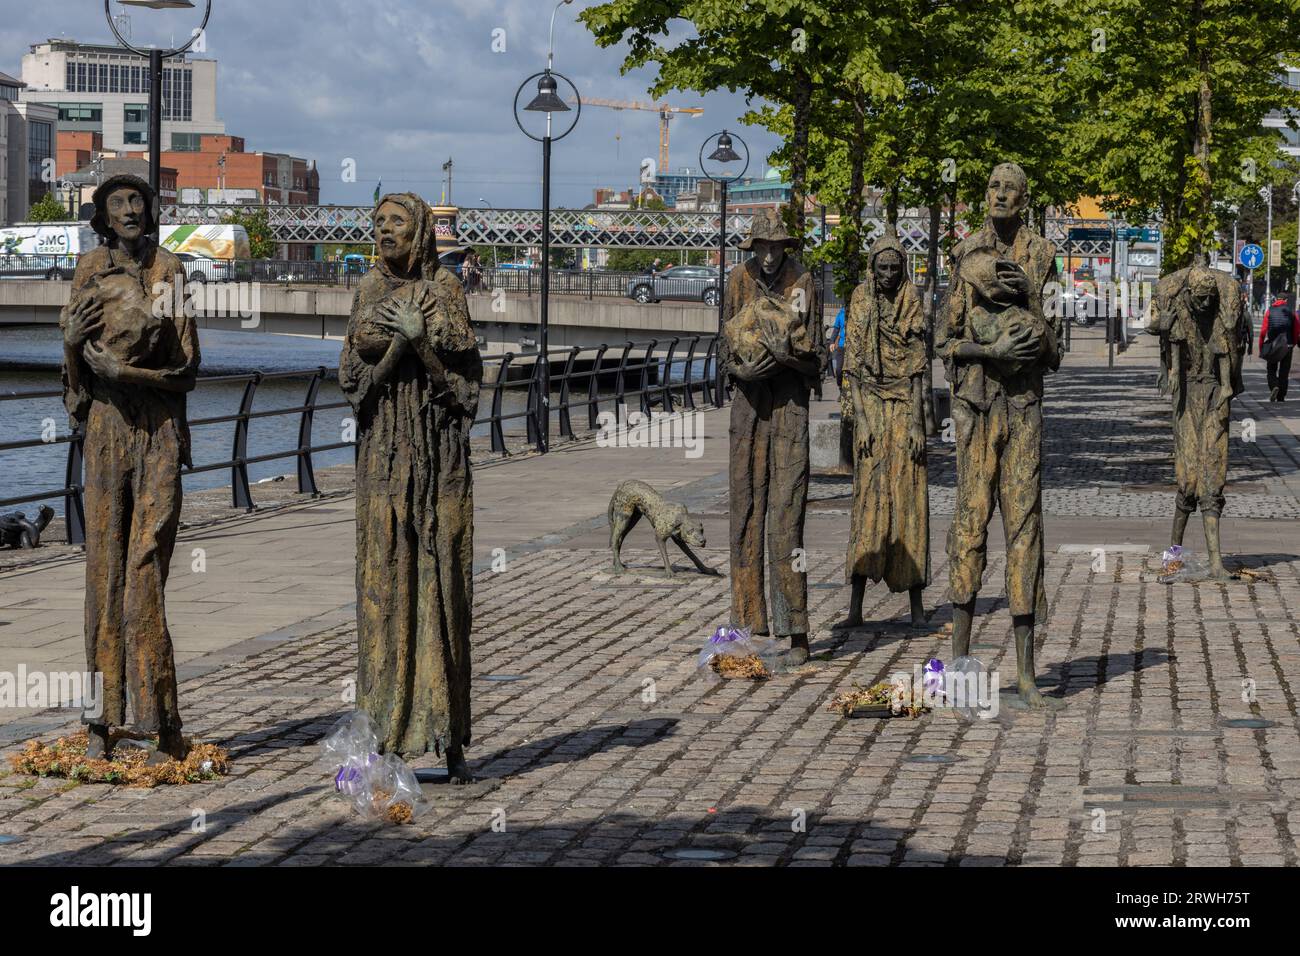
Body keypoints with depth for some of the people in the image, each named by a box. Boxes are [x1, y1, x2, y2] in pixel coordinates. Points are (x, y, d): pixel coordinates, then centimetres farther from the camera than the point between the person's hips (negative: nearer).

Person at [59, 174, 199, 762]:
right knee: (104, 564, 0)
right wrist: (71, 341, -13)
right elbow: (76, 371, 7)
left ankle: (159, 724, -6)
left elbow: (186, 369, 1)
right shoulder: (91, 270, 6)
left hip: (160, 427, -1)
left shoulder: (170, 270, 5)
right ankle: (102, 720, 3)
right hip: (107, 426, 1)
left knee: (147, 565, -8)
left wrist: (121, 370, -10)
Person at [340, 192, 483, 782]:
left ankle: (447, 738, 2)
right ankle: (388, 735, 2)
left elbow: (464, 381, -3)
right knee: (384, 580, -2)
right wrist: (397, 345, -15)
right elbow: (352, 377, 1)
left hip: (438, 450, -2)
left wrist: (421, 341, -18)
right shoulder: (368, 293, 9)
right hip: (384, 453, 2)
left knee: (441, 582, -3)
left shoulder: (445, 291, 2)